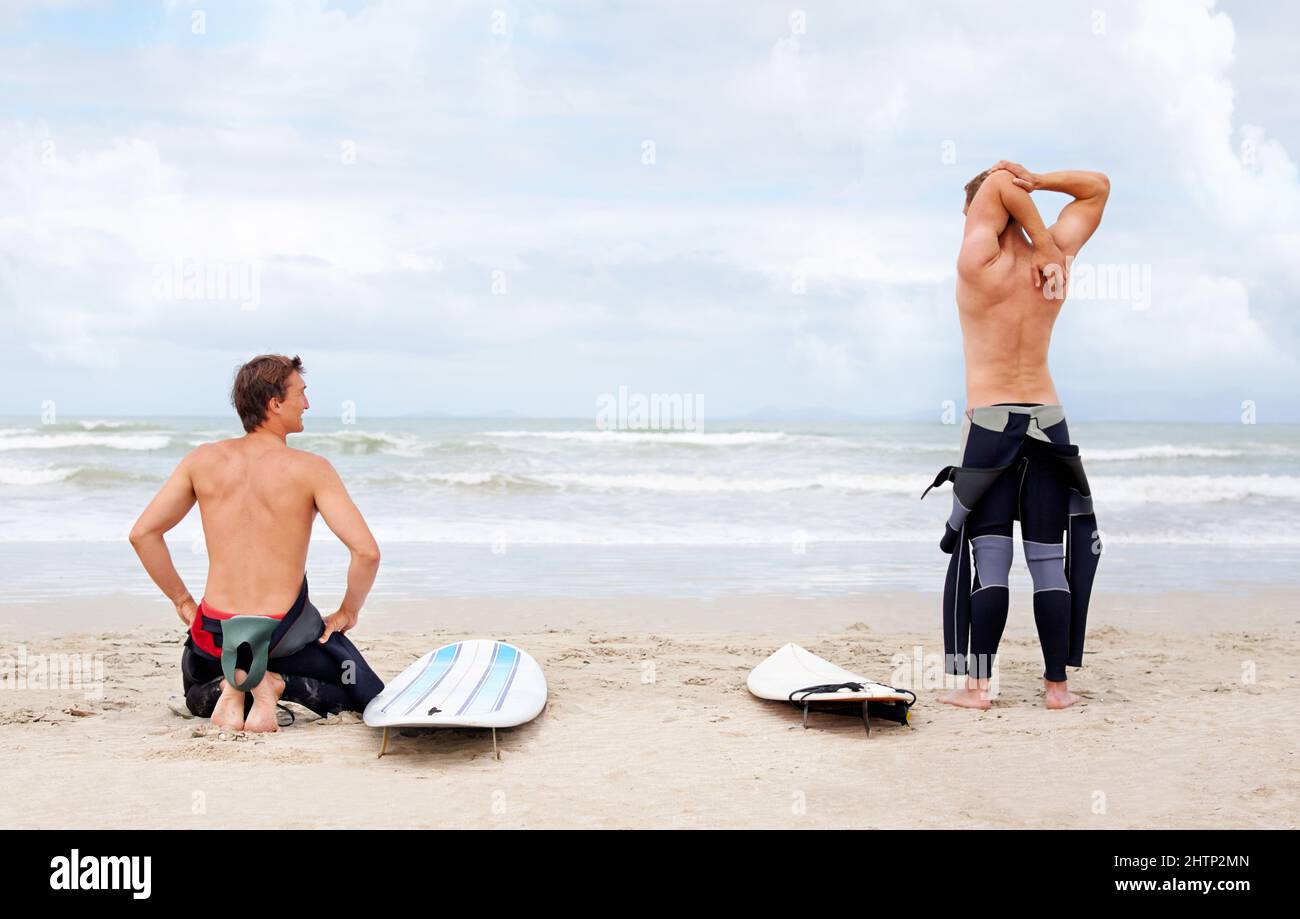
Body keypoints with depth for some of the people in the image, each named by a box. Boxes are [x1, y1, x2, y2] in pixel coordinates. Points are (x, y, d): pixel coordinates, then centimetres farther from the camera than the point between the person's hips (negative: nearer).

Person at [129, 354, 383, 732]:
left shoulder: (202, 460, -1)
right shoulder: (311, 469, -12)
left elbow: (142, 533, 0)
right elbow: (367, 551, -19)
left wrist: (182, 601, 10)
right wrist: (348, 611, -2)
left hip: (215, 630, 3)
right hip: (285, 632, -3)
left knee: (197, 694, 36)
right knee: (368, 698, 18)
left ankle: (231, 685, -2)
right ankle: (278, 683, -10)